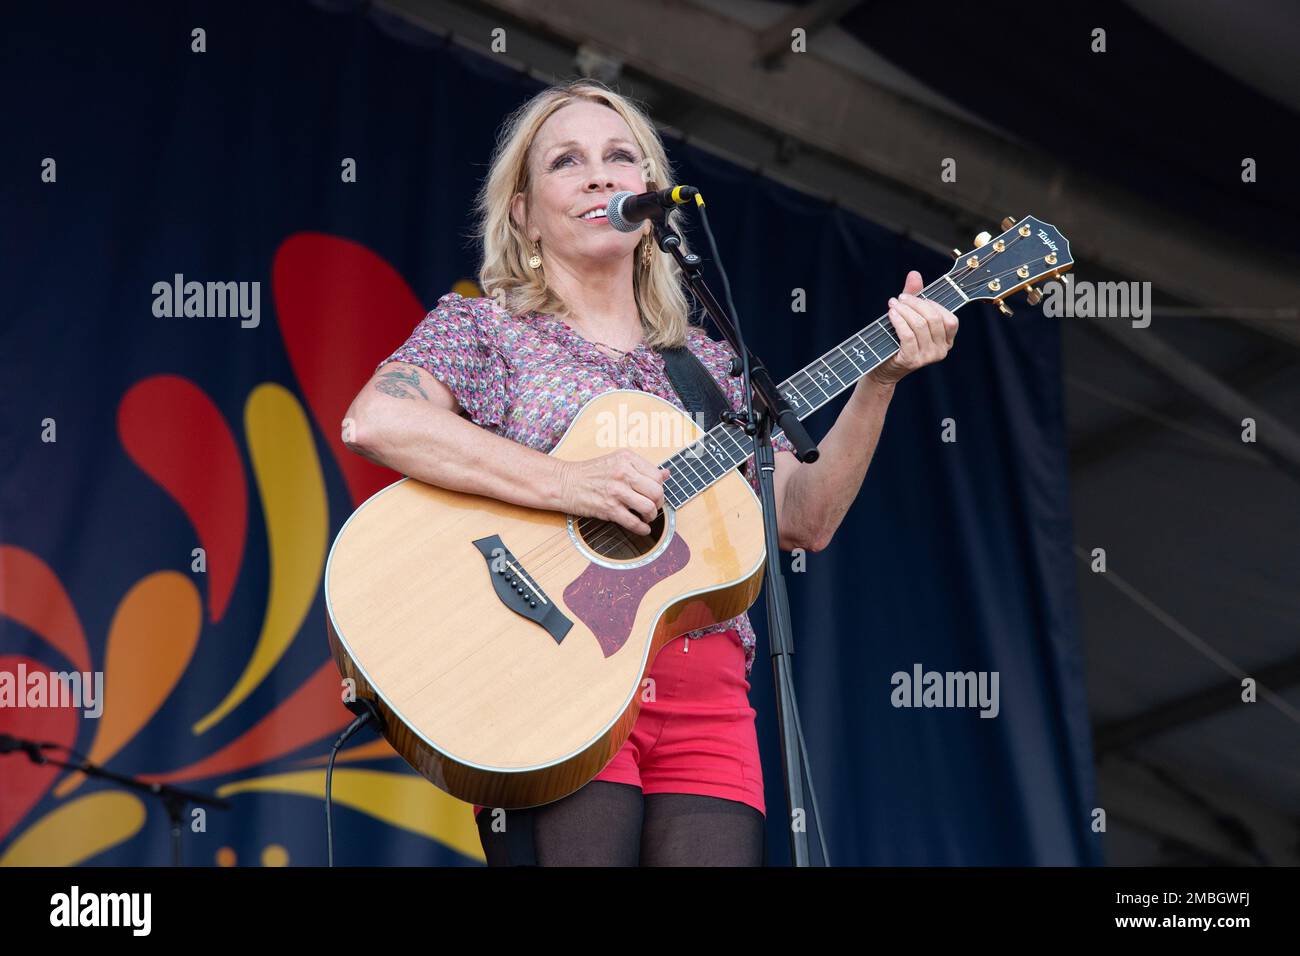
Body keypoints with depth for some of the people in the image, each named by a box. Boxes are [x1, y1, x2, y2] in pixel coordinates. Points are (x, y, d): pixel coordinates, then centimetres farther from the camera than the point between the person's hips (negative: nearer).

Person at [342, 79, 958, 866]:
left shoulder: (711, 365, 21)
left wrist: (879, 380, 1)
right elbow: (373, 421, -12)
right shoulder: (483, 329, 8)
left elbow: (802, 520, 13)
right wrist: (566, 485, -18)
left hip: (703, 693, 4)